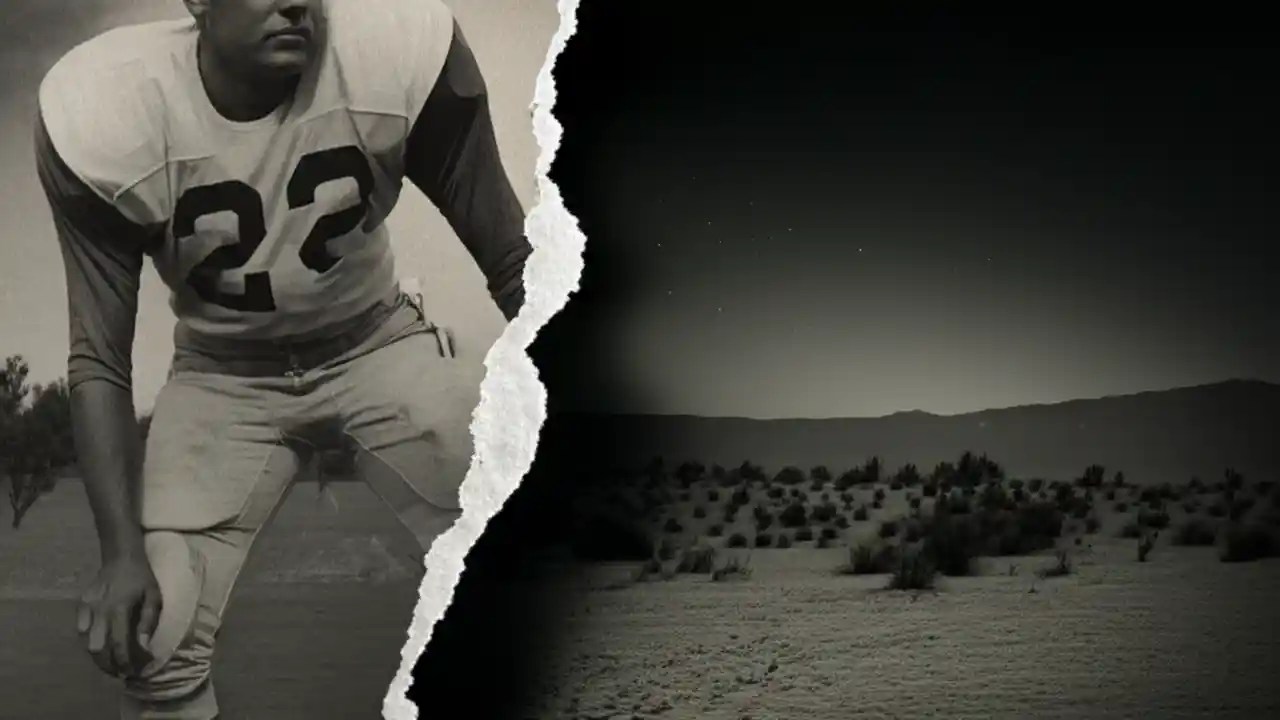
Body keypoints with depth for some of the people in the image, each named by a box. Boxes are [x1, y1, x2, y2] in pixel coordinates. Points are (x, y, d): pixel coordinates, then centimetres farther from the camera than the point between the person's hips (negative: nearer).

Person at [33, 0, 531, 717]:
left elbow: (514, 262, -14)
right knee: (154, 643, -11)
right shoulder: (104, 113, -24)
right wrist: (123, 552, -21)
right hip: (223, 377, 0)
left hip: (379, 346, 0)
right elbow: (100, 362, -14)